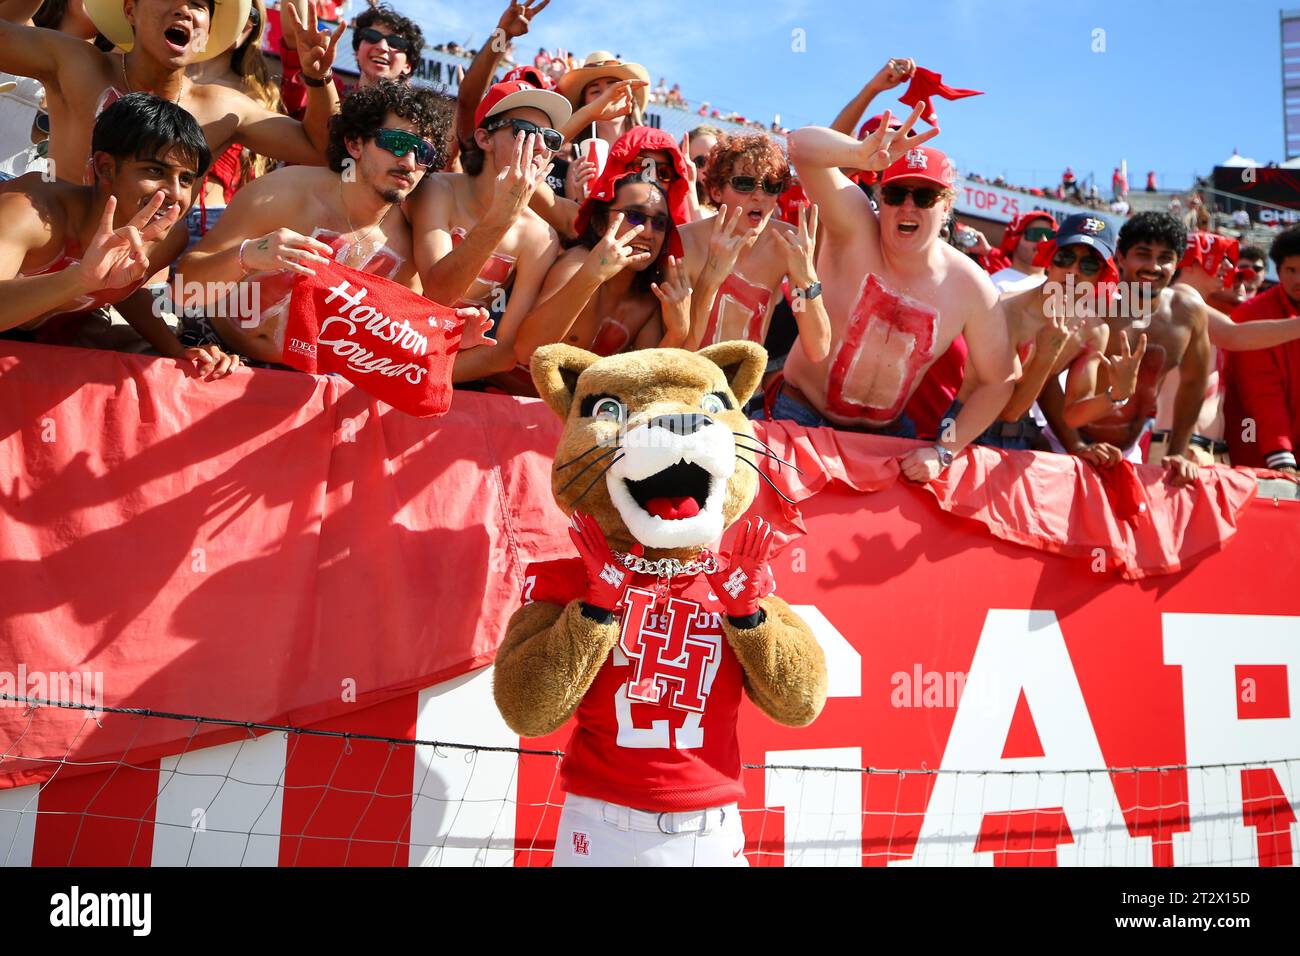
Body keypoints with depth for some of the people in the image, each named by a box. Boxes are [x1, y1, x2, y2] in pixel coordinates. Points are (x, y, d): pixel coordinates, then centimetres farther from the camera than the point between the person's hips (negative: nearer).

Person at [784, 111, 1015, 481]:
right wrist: (861, 154, -53)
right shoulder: (854, 229, -17)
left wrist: (944, 451, -12)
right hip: (803, 411, -2)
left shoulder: (972, 289, -12)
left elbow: (997, 381, -2)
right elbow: (802, 144, -31)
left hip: (887, 431, 3)